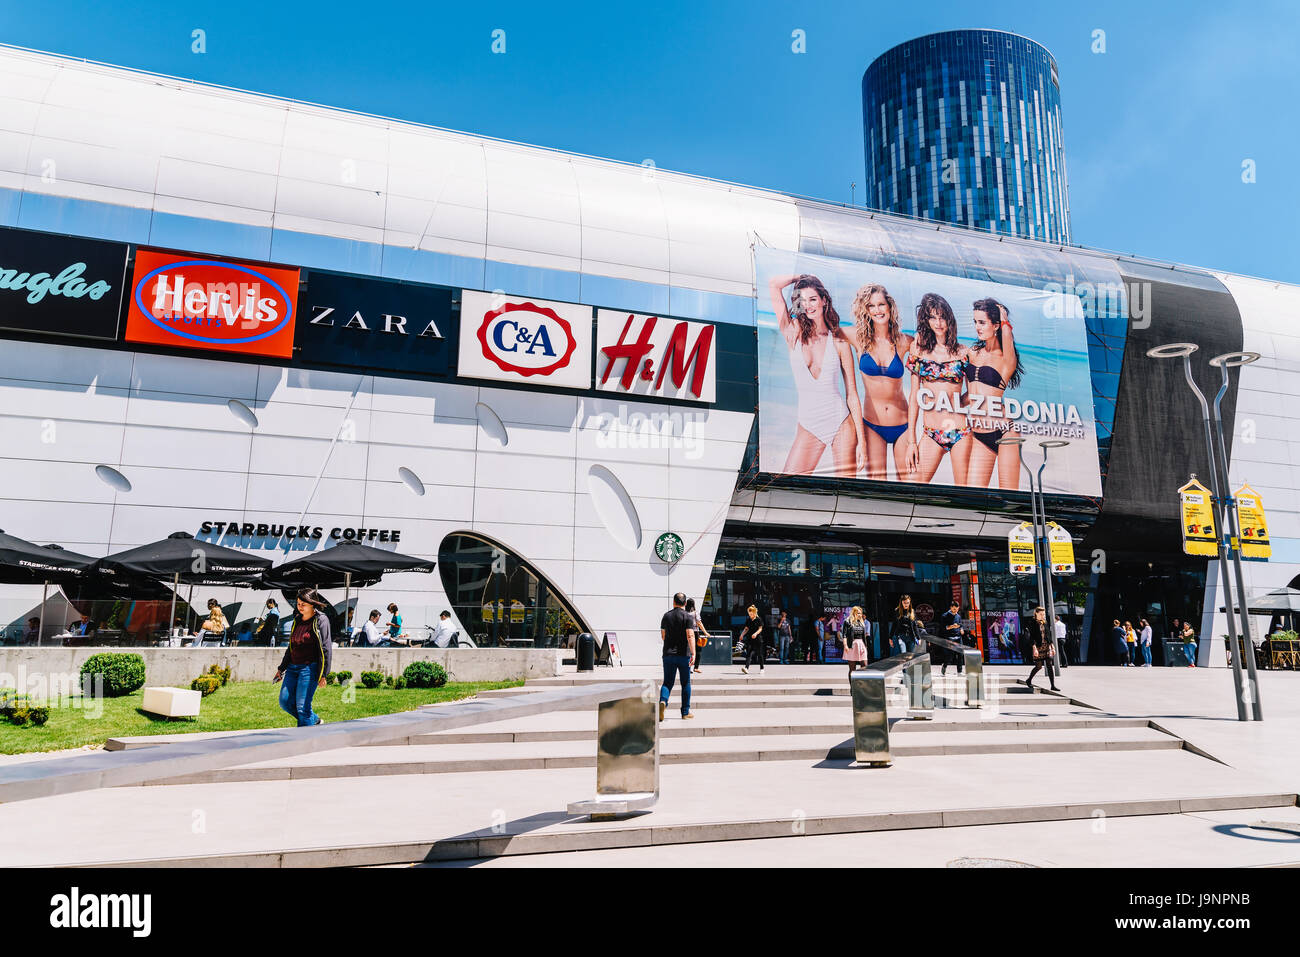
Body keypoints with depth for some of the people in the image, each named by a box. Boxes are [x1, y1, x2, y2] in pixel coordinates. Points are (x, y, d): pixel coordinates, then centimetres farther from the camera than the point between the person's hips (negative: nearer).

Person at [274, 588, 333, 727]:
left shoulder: (321, 620, -8)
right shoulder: (297, 620, 14)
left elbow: (326, 648, -11)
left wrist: (323, 674, -16)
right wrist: (282, 668, 22)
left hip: (309, 668, -7)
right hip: (293, 667, 8)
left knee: (302, 706, -9)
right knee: (285, 701, 3)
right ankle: (315, 720, 22)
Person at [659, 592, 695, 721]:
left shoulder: (666, 616, 7)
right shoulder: (688, 617, -5)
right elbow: (690, 635, -17)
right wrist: (693, 653, -22)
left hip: (668, 654, 2)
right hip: (684, 655, -2)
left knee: (667, 683, 6)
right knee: (685, 684, 10)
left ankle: (663, 701, -24)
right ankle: (685, 713, 14)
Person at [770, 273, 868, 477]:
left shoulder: (839, 342, 2)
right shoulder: (793, 334, 3)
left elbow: (852, 394, 2)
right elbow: (774, 284, -5)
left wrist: (861, 440, -2)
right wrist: (803, 277, 9)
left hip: (841, 424, -1)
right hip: (808, 427, 1)